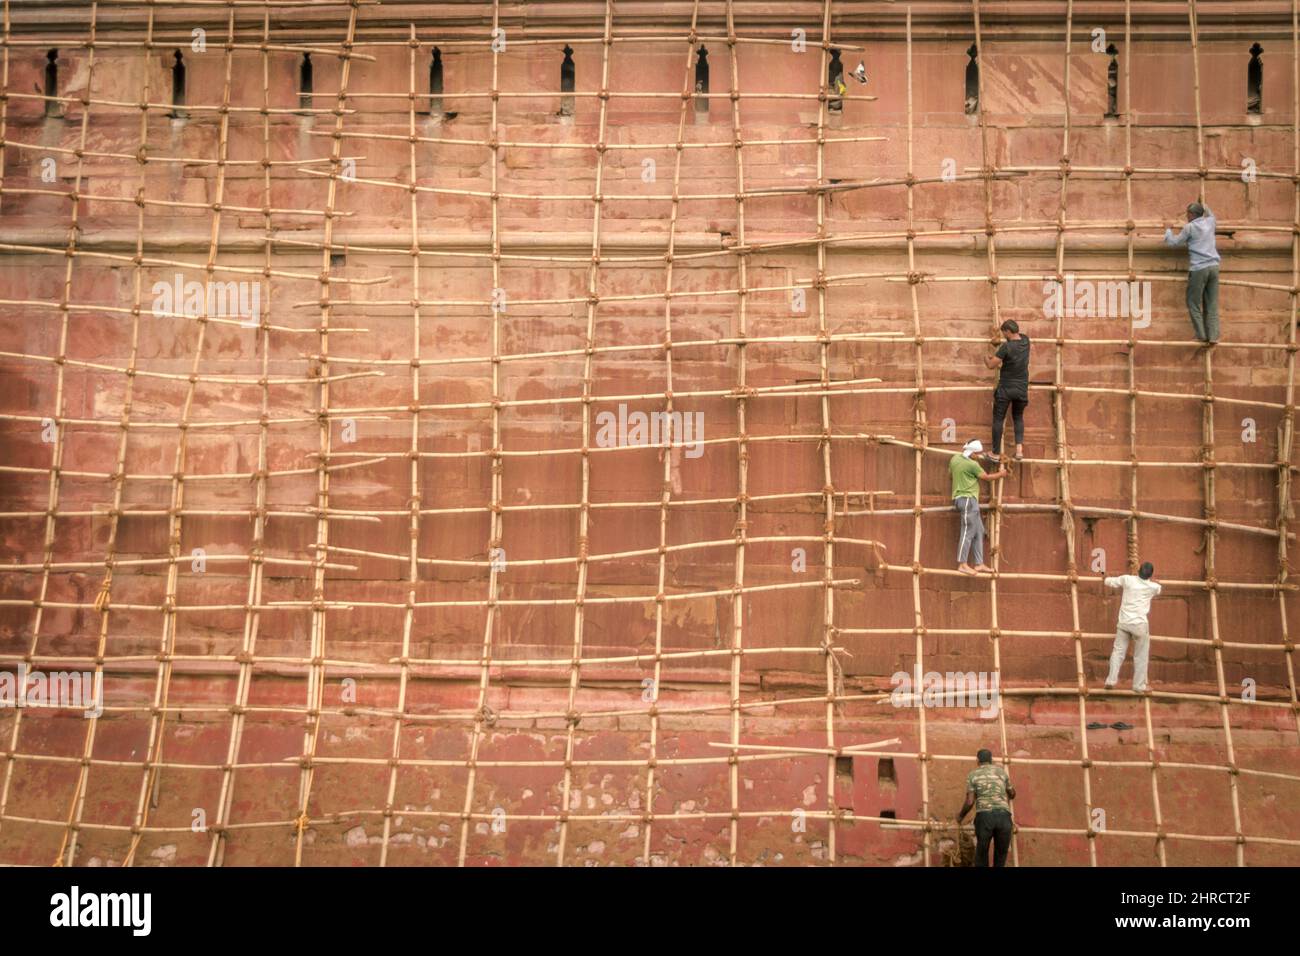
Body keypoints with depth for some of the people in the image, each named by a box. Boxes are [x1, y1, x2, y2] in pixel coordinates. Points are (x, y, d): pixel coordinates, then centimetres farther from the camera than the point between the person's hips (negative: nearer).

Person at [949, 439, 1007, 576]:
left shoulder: (955, 458, 9)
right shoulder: (972, 464, -14)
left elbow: (950, 472, 28)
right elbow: (986, 477, 0)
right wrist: (1000, 474, 16)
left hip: (961, 498, 10)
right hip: (968, 499, -10)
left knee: (979, 531, 10)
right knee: (968, 532, -10)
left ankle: (979, 563, 9)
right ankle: (962, 564, -12)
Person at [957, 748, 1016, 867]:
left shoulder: (972, 775, 13)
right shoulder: (1001, 771, 20)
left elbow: (970, 802, 4)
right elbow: (1012, 794, 35)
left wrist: (961, 816, 23)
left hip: (984, 816, -1)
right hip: (1003, 815, 1)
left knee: (981, 853, 14)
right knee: (1001, 853, 14)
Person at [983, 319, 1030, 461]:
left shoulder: (1006, 347, -18)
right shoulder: (1025, 341, 1)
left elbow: (991, 365, -14)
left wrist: (987, 358, 8)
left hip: (1006, 388, -5)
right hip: (1022, 389, 5)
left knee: (998, 419, 6)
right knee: (1018, 418, 22)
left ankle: (996, 453, 10)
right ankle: (1019, 447, 3)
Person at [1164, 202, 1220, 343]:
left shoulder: (1189, 227, -5)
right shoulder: (1209, 222, 11)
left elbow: (1173, 242, 4)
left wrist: (1168, 230, 20)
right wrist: (1204, 207, 52)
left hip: (1199, 269, -5)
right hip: (1213, 266, 5)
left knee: (1194, 303, 4)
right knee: (1212, 304, 5)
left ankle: (1201, 335, -1)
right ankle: (1213, 336, 0)